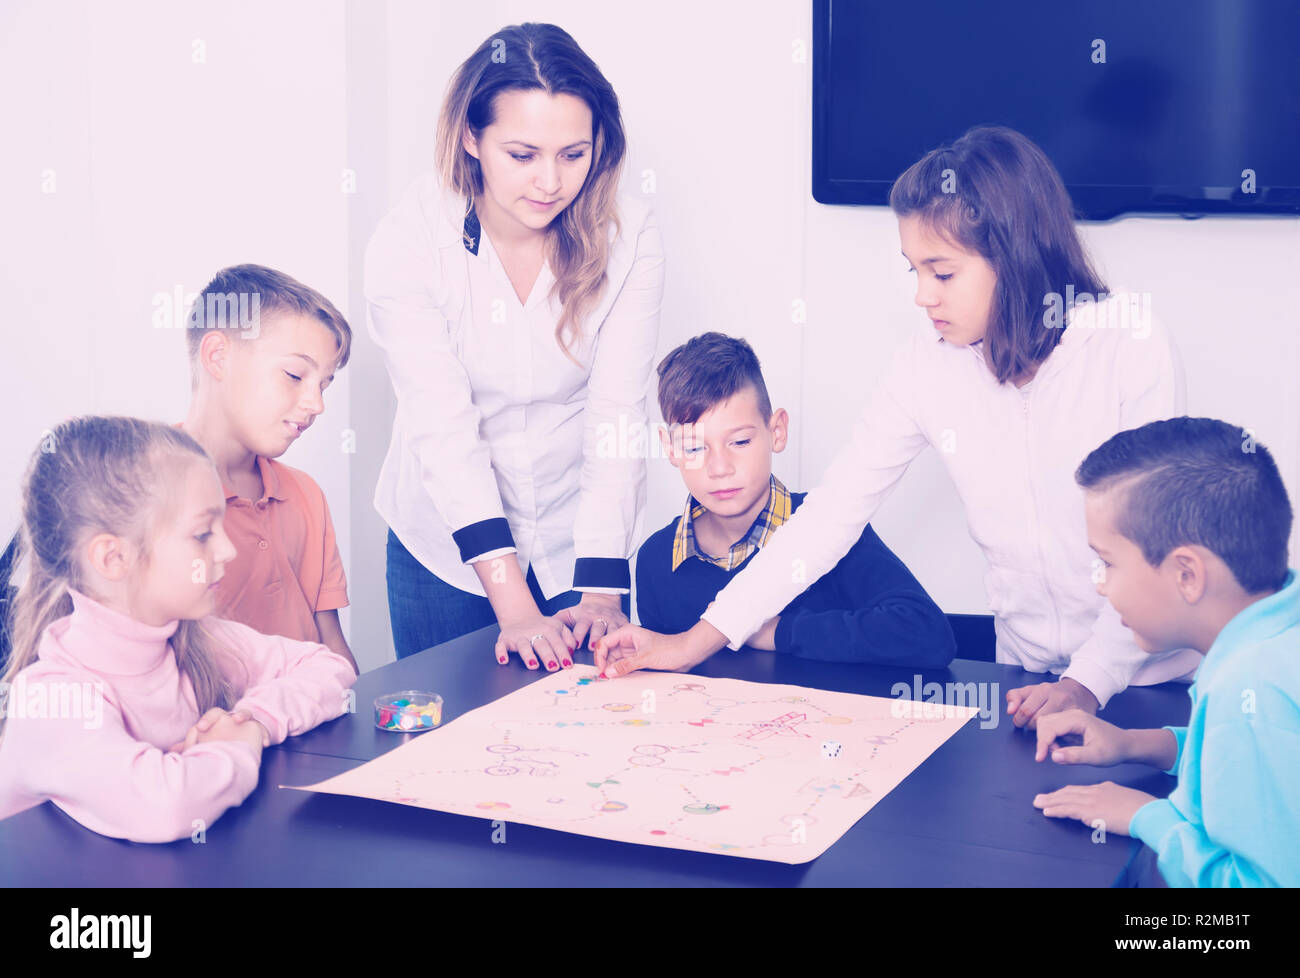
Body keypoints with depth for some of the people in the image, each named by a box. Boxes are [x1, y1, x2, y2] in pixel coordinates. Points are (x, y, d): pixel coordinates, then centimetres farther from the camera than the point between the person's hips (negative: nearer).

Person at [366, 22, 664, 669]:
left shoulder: (628, 238, -15)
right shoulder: (407, 243, -19)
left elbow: (618, 417, -17)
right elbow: (444, 431, -24)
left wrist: (601, 590, -25)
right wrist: (514, 608, -31)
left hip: (580, 540, 1)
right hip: (447, 546, -1)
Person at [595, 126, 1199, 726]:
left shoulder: (1132, 345, -12)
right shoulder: (928, 366, -3)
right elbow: (832, 512, -2)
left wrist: (1090, 682, -22)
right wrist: (697, 641, -6)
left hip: (1147, 674, -3)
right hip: (1028, 677, 3)